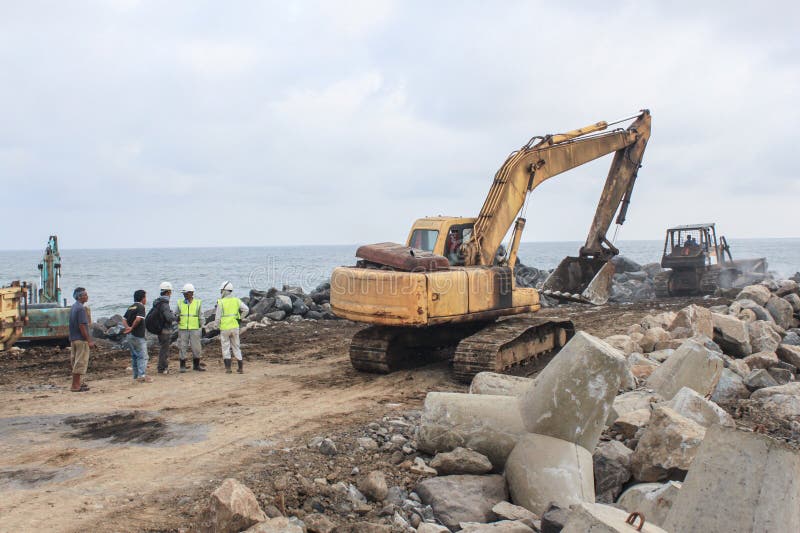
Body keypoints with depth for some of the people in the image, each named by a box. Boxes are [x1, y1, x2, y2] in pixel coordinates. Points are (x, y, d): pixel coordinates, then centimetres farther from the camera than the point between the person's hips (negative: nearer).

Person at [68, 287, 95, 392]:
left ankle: (78, 383, 24)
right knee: (80, 363, -5)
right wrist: (89, 341, -18)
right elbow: (82, 326, -21)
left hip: (73, 339, 10)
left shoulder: (73, 307, 13)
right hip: (81, 339, -10)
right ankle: (75, 386, -3)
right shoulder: (81, 308, -17)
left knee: (75, 362, 15)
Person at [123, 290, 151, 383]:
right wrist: (132, 328, -11)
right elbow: (138, 319, -24)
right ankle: (142, 375, -11)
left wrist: (127, 327, -6)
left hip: (130, 336, 8)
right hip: (138, 336, -8)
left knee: (134, 356, 14)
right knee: (142, 356, -5)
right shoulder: (141, 307, -11)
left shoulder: (130, 308, 15)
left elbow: (124, 319, 9)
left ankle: (136, 375, 18)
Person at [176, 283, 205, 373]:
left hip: (194, 329, 0)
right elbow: (176, 314, 12)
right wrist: (177, 318, -11)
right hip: (182, 329, 0)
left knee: (196, 348, 3)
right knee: (182, 348, 1)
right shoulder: (180, 303, 6)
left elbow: (200, 317, 9)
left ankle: (196, 365, 17)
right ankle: (182, 366, 10)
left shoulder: (197, 303, 5)